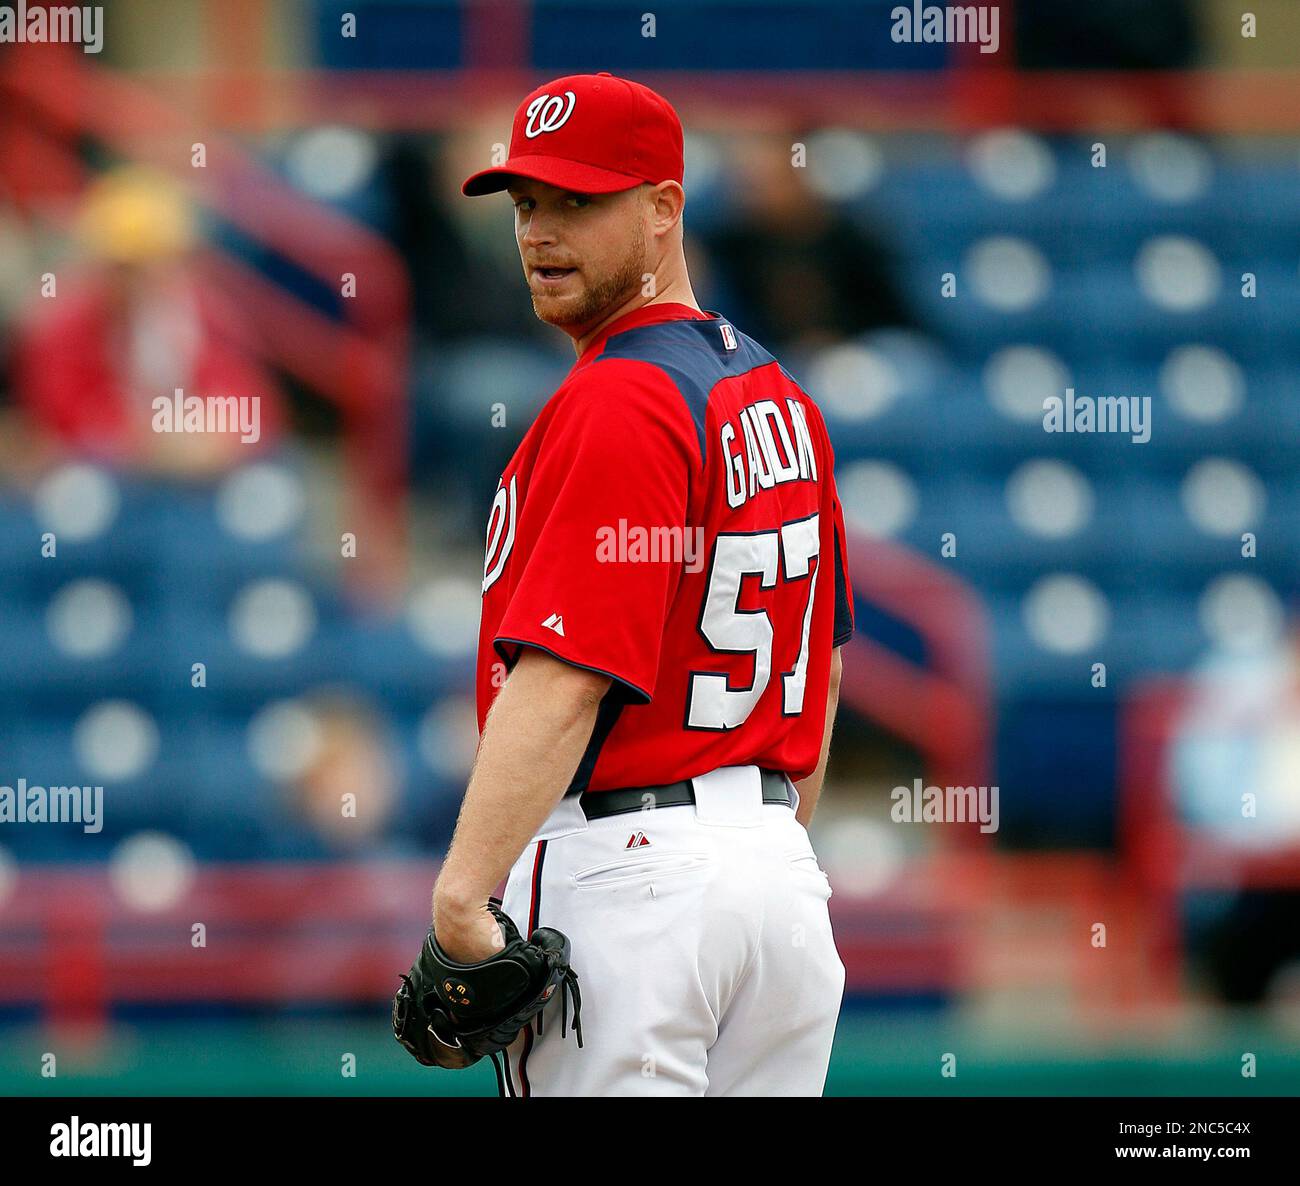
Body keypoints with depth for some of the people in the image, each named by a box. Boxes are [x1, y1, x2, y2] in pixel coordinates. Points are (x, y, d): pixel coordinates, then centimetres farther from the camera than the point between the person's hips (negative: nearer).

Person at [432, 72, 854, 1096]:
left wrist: (461, 902, -29)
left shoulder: (613, 407, -14)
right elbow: (823, 660, 21)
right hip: (780, 870, 9)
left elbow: (563, 679, -24)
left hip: (622, 865, -9)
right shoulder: (778, 397, 15)